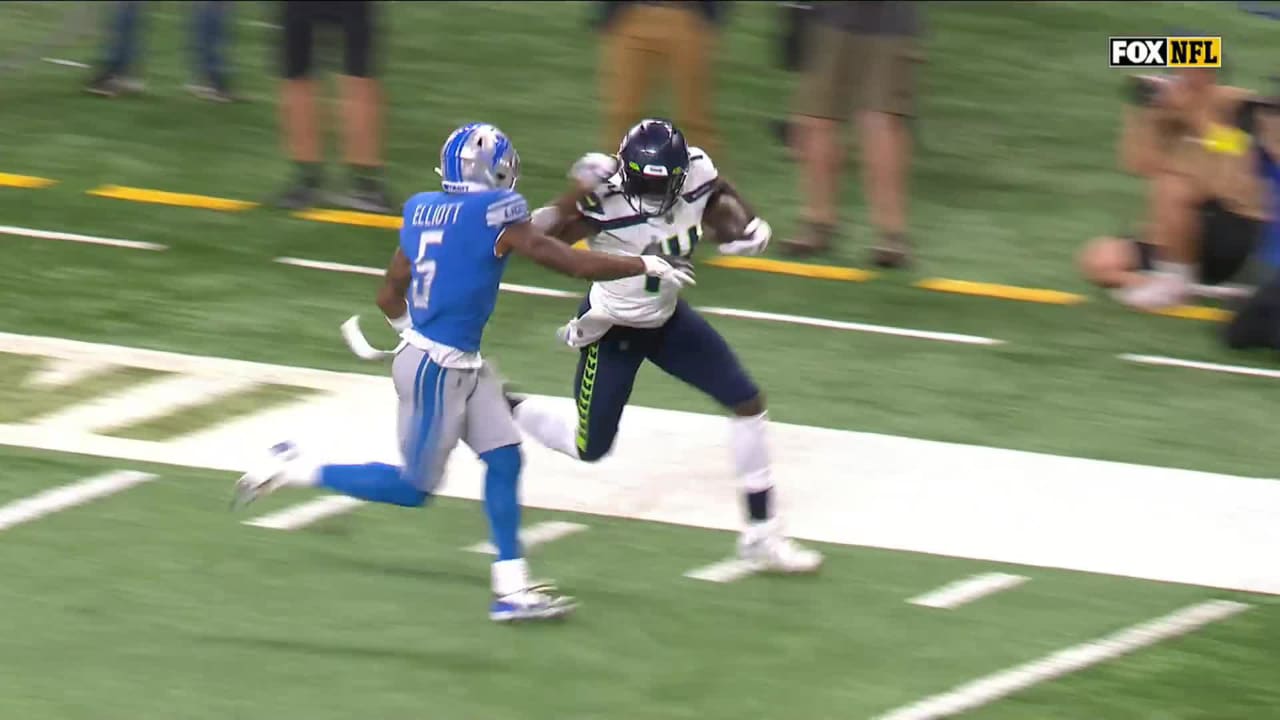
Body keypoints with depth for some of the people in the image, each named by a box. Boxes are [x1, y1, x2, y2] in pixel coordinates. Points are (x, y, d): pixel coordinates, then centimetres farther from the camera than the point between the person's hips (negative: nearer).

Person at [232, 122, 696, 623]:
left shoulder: (422, 210, 4)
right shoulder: (496, 215, -18)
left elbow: (390, 296, 11)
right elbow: (575, 264, -13)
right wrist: (649, 266, -3)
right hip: (438, 370, -8)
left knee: (504, 460, 8)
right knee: (414, 488, 6)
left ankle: (511, 589, 8)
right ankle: (295, 471, 10)